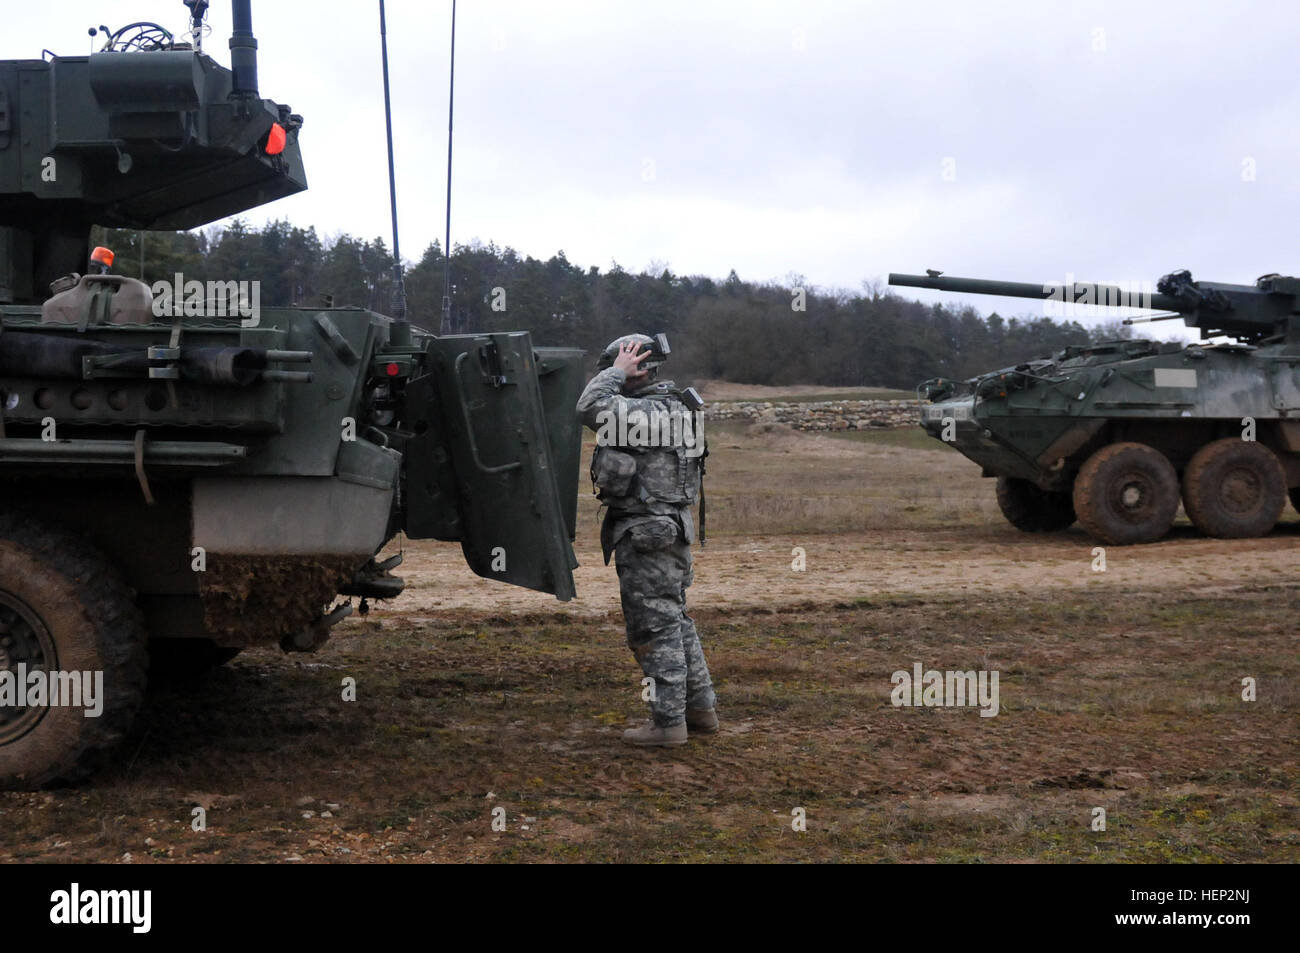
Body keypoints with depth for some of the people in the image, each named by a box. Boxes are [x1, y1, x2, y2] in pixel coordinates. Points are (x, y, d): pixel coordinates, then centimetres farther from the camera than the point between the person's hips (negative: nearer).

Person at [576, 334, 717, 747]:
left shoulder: (650, 412, -19)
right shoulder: (670, 408, 13)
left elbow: (591, 408, -27)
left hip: (647, 536, -11)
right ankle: (700, 709, 26)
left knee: (655, 626, -4)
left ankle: (668, 721, 1)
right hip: (669, 528, 11)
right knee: (675, 620, 18)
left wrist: (618, 370, -18)